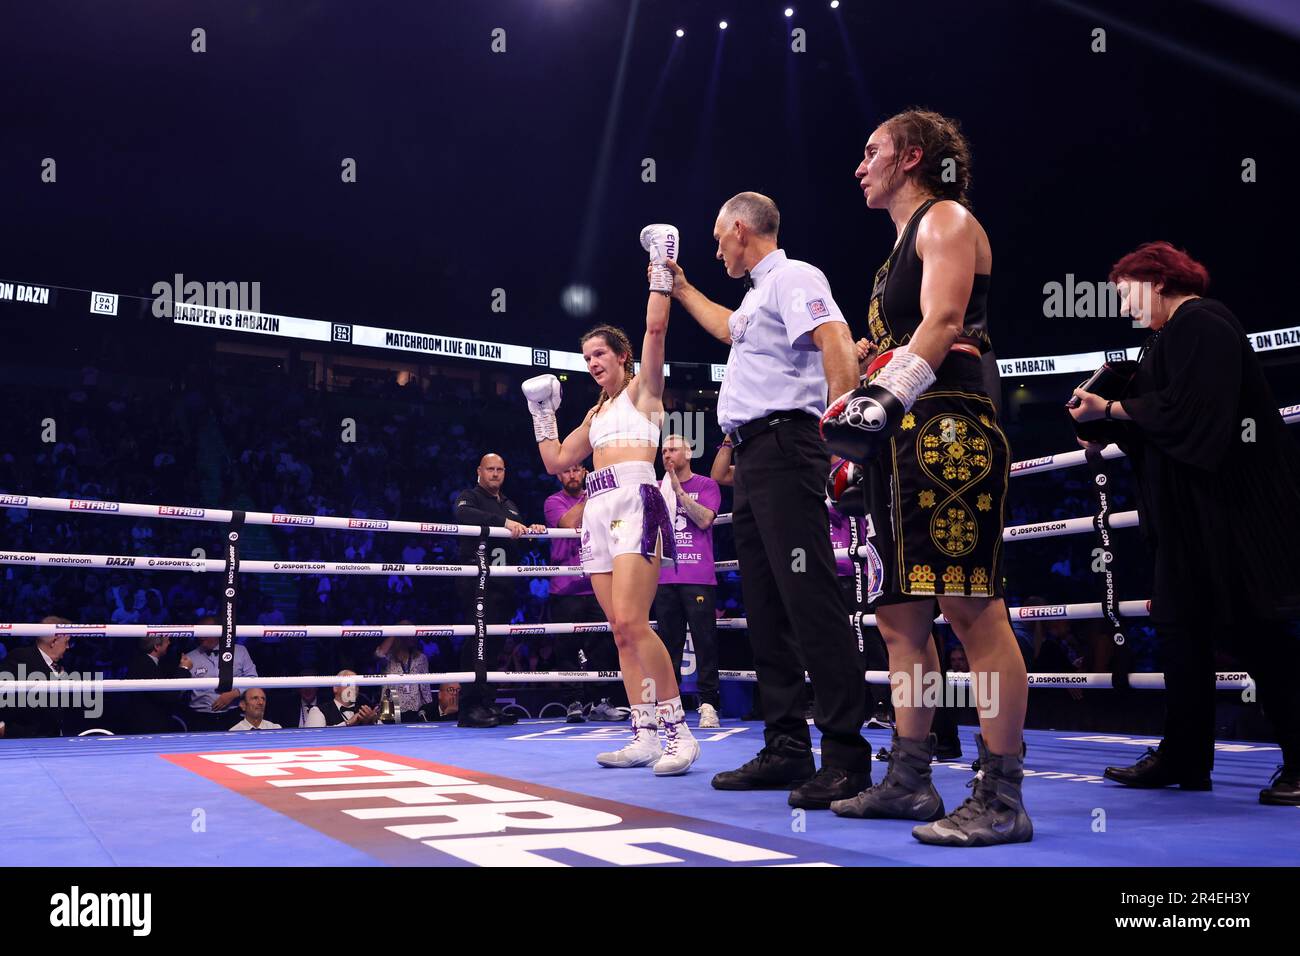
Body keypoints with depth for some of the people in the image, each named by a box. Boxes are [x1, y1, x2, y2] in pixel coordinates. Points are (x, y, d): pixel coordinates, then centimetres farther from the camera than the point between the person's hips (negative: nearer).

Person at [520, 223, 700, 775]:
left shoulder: (643, 390, 9)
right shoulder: (597, 412, 27)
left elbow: (656, 329, -6)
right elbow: (556, 462, 28)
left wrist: (661, 272, -2)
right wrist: (542, 413, 28)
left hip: (634, 501, -8)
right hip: (598, 511, 8)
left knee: (632, 622, -20)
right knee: (621, 631, 2)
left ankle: (679, 732, -15)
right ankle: (644, 737, 4)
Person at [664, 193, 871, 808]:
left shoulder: (792, 277, -4)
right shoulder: (760, 295, 26)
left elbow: (836, 342, -19)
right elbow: (727, 327, 49)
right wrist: (680, 289, 54)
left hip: (783, 446, -11)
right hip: (752, 458, 11)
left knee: (810, 598, -14)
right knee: (765, 607, 9)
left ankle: (845, 755, -13)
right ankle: (786, 749, 14)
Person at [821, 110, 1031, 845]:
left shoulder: (946, 219, 1)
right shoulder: (905, 242, 28)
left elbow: (942, 323, -15)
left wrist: (887, 395, -25)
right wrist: (856, 405, 17)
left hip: (948, 427, -10)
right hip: (904, 438, 10)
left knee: (971, 606, -14)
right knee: (901, 614, 9)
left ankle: (1003, 800, -12)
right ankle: (910, 780, 16)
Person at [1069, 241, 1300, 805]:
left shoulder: (1200, 323, -11)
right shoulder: (1171, 335, 18)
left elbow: (1185, 409, -21)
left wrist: (1109, 409, -12)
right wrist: (1109, 429, 8)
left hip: (1229, 506, -10)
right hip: (1189, 511, 10)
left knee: (1253, 628, -6)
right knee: (1179, 625, 8)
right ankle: (1183, 758, 13)